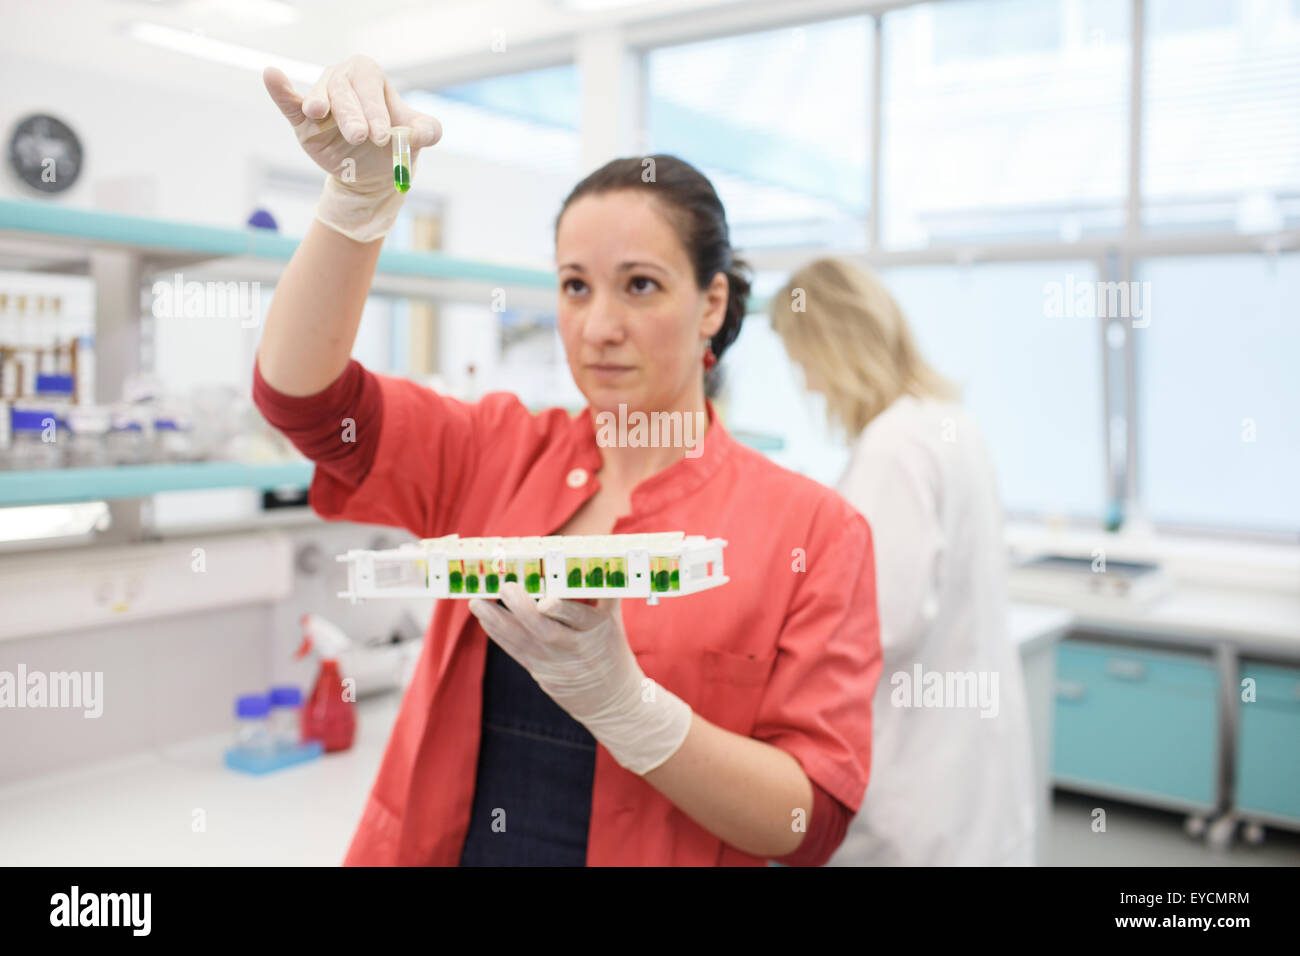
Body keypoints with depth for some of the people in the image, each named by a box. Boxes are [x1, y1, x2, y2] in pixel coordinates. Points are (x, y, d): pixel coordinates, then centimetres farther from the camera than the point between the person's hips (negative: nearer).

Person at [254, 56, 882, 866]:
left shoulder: (813, 528, -12)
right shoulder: (499, 454, -3)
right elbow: (302, 392, -14)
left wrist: (620, 701, -30)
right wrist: (360, 193, -29)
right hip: (443, 843, 3)